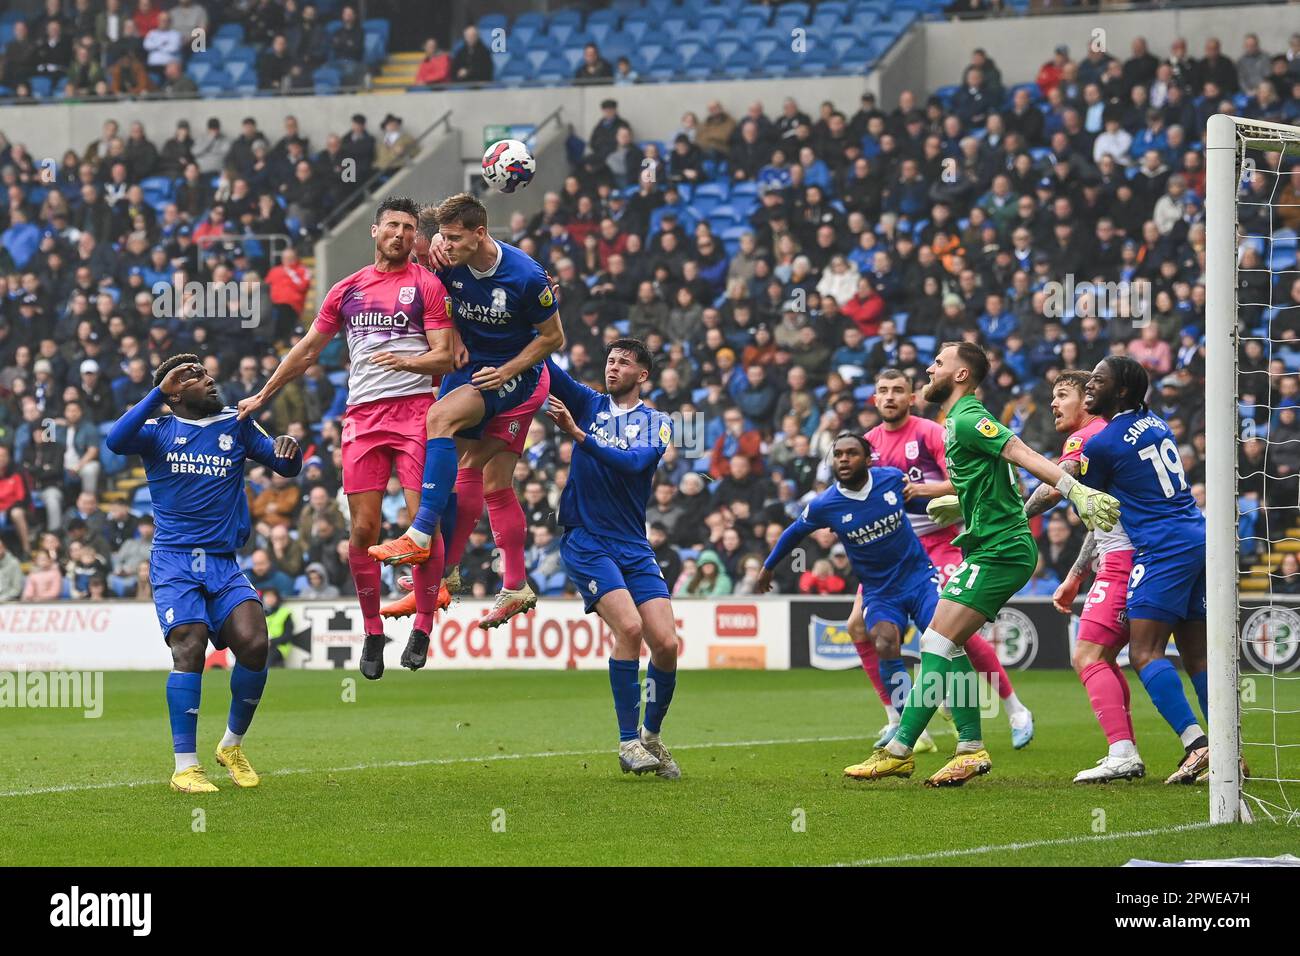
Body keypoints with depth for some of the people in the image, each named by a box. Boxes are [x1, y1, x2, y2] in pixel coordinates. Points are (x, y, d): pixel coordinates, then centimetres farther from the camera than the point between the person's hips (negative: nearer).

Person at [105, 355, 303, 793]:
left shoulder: (236, 425, 14)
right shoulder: (157, 432, 6)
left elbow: (286, 467, 13)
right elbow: (116, 441, -14)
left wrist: (289, 448, -10)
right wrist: (158, 392, -13)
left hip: (223, 562, 3)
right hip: (174, 562, -3)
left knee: (254, 643, -16)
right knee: (190, 647, -20)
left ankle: (232, 745, 7)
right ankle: (185, 766, -15)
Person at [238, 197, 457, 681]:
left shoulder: (426, 285, 4)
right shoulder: (348, 290, 16)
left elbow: (445, 356, -2)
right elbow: (308, 349, 26)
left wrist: (405, 361, -21)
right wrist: (263, 395, 27)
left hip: (415, 409, -3)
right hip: (362, 415, 3)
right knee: (363, 528, -3)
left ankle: (423, 626, 0)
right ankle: (373, 633, 7)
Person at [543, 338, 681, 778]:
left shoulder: (656, 423, 6)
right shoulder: (587, 403, 7)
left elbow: (634, 463, -14)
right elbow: (544, 366, -3)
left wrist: (579, 435, -22)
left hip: (634, 546, 2)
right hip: (585, 541, -2)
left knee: (666, 643, -7)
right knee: (628, 627, -22)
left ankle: (652, 735, 17)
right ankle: (628, 742, -12)